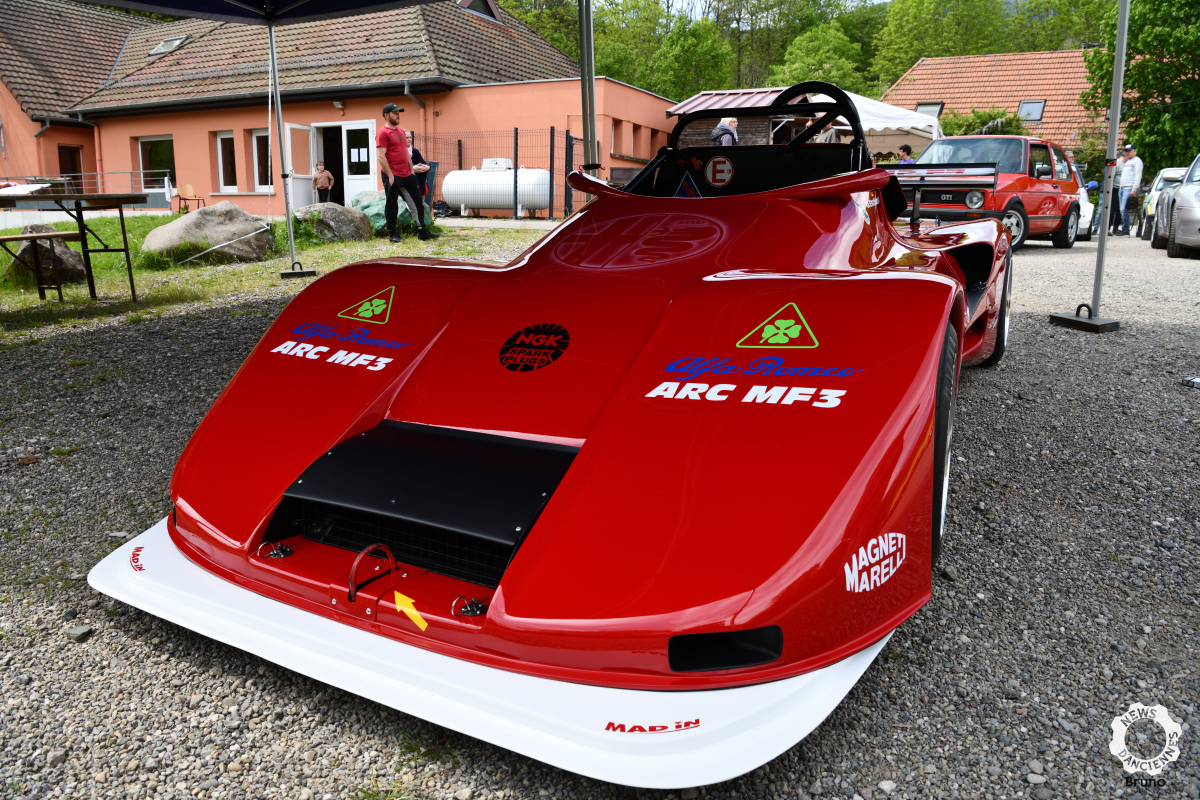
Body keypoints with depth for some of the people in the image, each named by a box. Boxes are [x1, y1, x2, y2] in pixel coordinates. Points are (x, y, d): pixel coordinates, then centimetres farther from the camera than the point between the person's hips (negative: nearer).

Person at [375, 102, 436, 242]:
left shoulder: (401, 131, 16)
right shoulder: (383, 133, -9)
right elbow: (381, 156, -15)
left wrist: (411, 170, 15)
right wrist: (390, 175, -18)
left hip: (406, 175, 8)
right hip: (392, 176, -8)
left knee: (417, 203, 9)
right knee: (392, 206, 1)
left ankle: (422, 231, 15)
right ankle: (392, 234, 10)